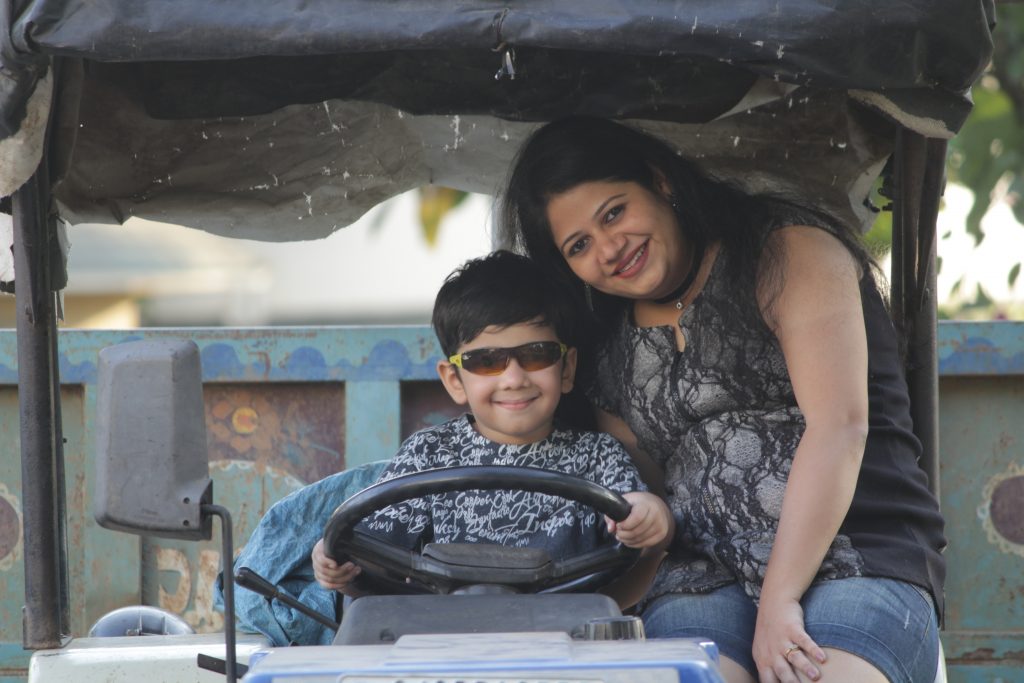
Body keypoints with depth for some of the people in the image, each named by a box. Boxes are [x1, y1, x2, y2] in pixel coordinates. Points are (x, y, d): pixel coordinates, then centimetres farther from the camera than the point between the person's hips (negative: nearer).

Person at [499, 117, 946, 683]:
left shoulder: (789, 251, 5)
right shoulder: (605, 350, 21)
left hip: (860, 556, -3)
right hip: (699, 578, 4)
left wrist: (780, 600, -14)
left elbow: (839, 425, -7)